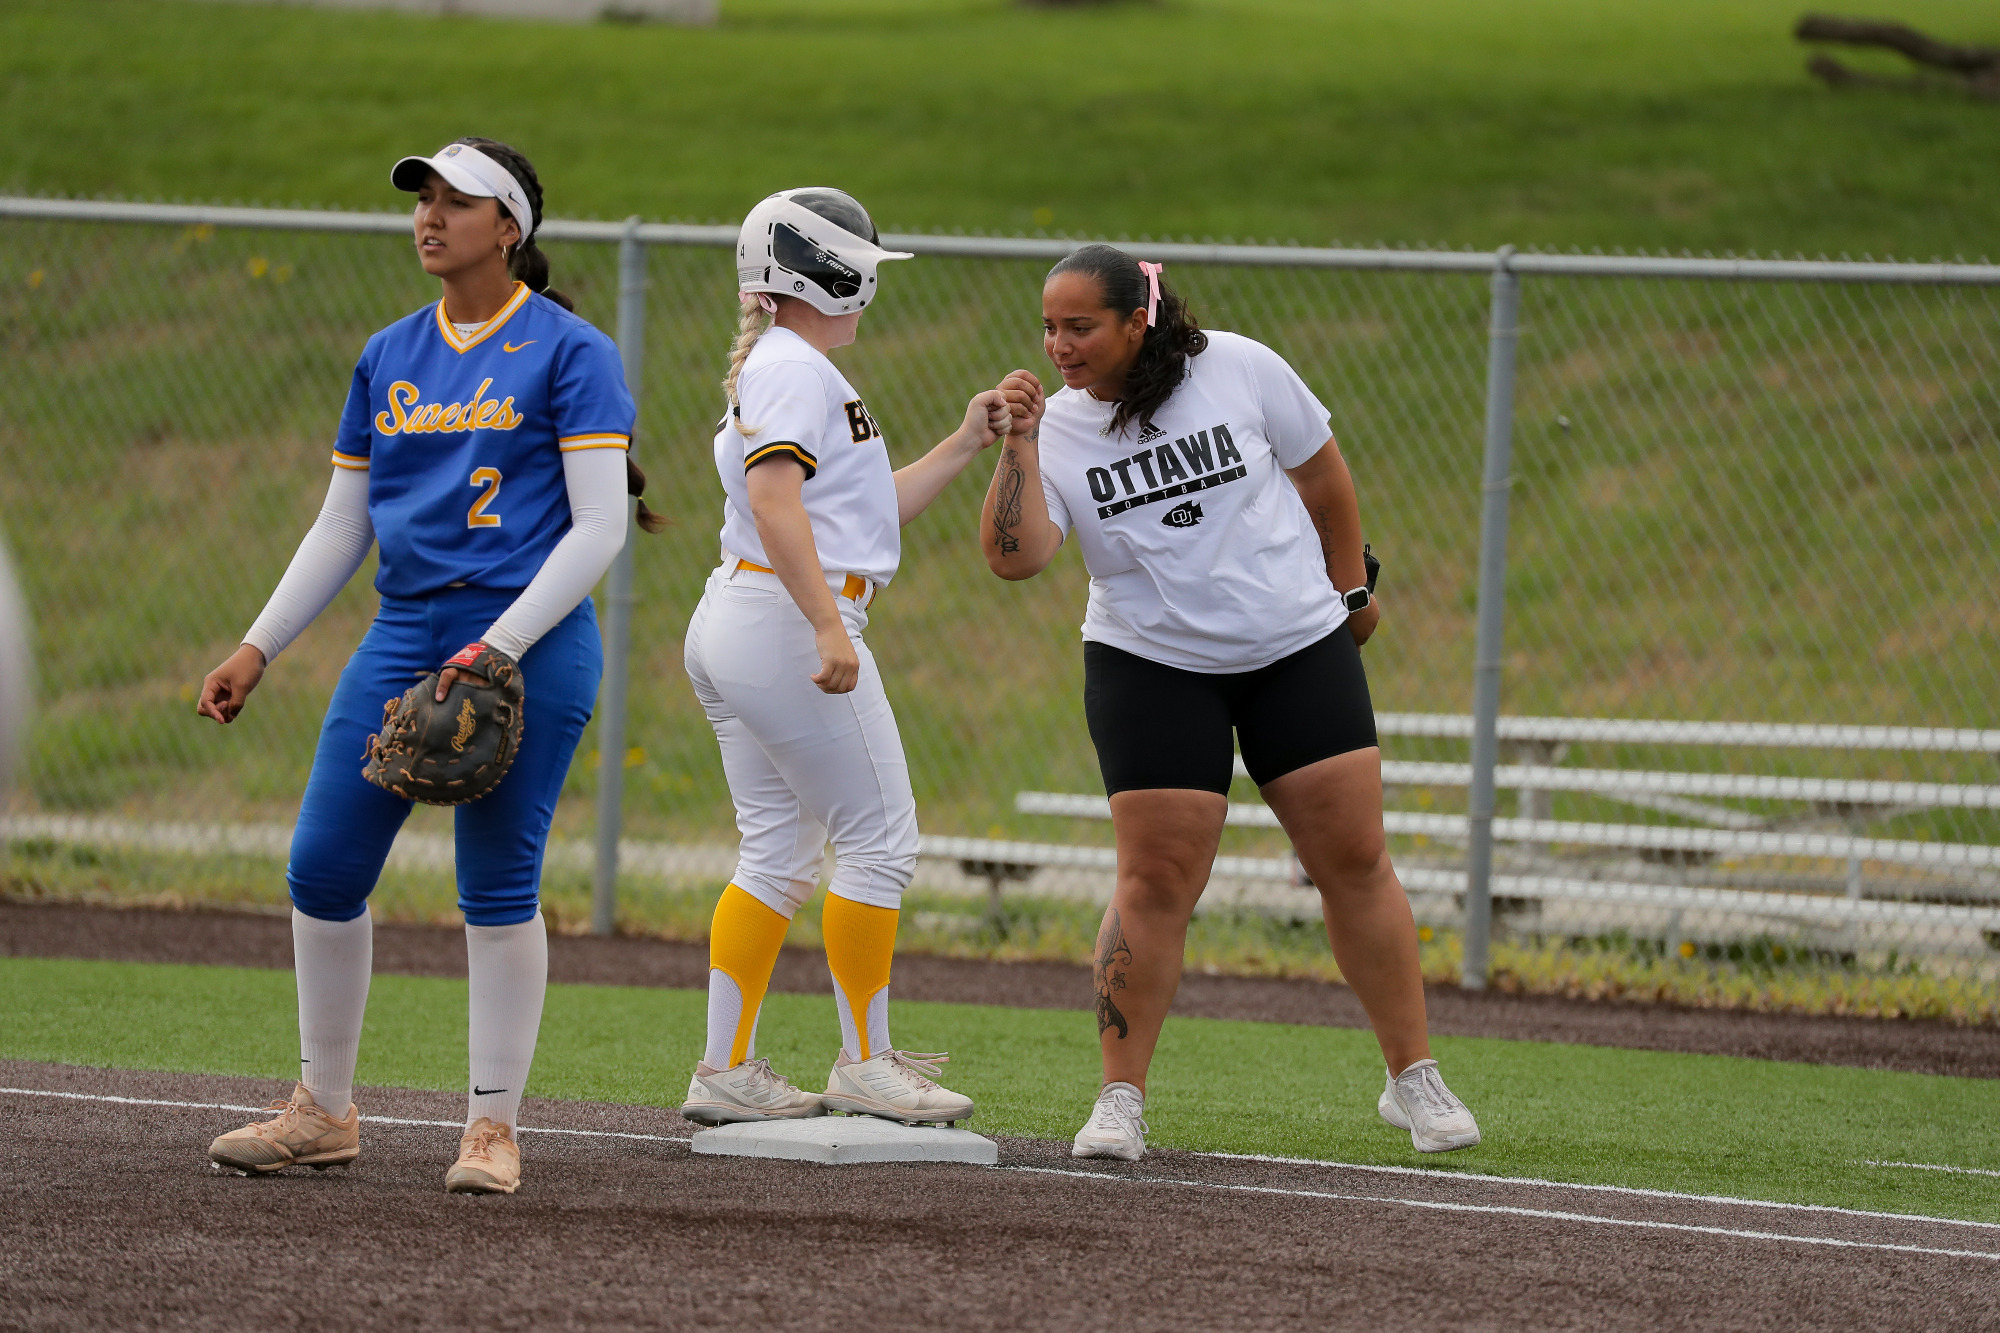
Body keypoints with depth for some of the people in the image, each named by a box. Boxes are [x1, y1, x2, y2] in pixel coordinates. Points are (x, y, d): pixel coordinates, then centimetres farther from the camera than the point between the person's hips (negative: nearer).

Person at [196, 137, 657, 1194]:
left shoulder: (566, 350, -3)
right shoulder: (390, 356, 15)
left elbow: (600, 523, -9)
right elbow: (341, 527, 19)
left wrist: (502, 646, -18)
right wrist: (258, 649, 11)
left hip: (529, 641, -6)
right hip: (404, 636, 6)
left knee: (498, 885, -5)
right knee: (322, 866, 1)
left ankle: (492, 1126, 5)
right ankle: (323, 1112, 14)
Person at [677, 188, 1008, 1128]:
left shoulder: (774, 371, 22)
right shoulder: (796, 367, -10)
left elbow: (865, 512, 24)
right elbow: (776, 498, -23)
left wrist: (965, 444, 22)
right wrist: (829, 627, -28)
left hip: (731, 624, 10)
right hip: (784, 621, -10)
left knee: (780, 853, 10)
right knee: (878, 839, -4)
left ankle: (727, 1070, 7)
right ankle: (865, 1068, -1)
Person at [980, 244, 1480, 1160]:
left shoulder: (1240, 370, -8)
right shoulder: (1059, 426, -6)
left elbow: (1321, 473, 6)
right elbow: (1014, 556, -19)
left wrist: (1350, 587, 12)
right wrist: (1019, 447, -26)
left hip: (1299, 647, 0)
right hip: (1152, 669, 0)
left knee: (1355, 859, 1)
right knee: (1156, 879, -9)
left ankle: (1414, 1081, 12)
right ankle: (1120, 1100, 0)